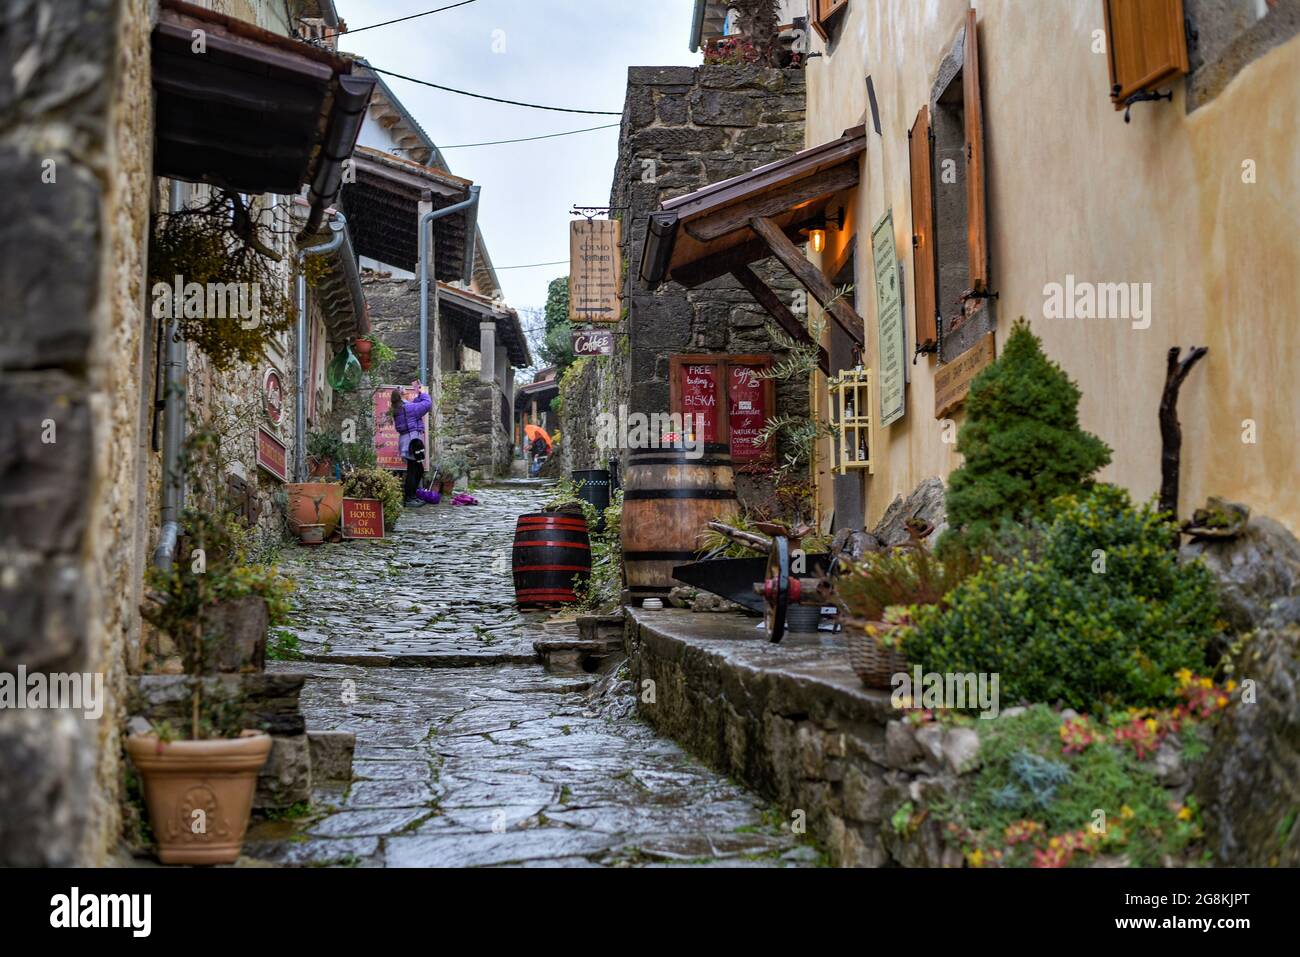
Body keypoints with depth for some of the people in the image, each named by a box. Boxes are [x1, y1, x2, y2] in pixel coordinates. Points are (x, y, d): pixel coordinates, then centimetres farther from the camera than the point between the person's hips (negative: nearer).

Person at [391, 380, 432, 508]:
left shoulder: (397, 410, 14)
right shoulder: (408, 408, -13)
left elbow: (415, 405, 26)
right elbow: (427, 403, -9)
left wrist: (418, 393, 23)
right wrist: (422, 392, 6)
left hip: (407, 440, 10)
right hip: (412, 440, -10)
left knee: (419, 470, 17)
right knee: (413, 470, -6)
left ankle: (413, 496, 21)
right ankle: (409, 499, -5)